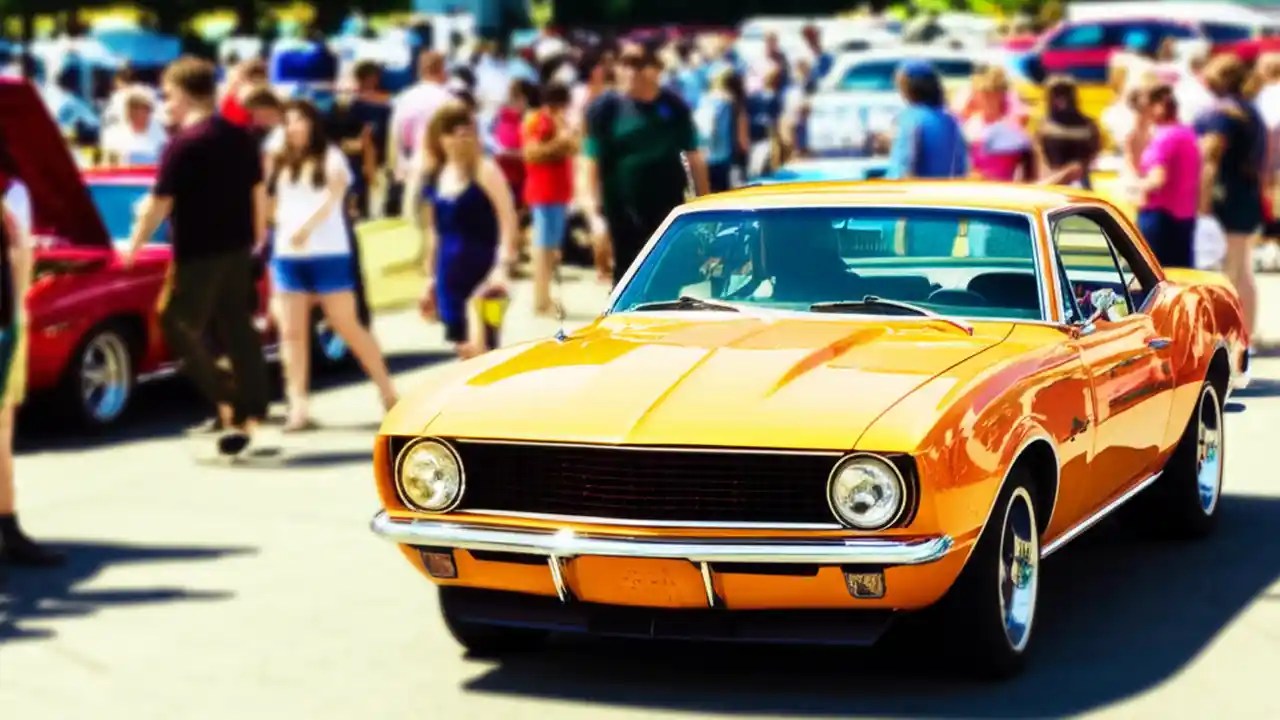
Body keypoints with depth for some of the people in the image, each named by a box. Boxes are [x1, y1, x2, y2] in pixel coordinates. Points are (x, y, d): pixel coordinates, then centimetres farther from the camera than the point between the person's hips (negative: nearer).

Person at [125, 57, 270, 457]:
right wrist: (258, 233, 27)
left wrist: (135, 245, -5)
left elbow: (160, 202, -15)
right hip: (237, 247, 7)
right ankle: (251, 414, 10)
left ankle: (228, 404, -3)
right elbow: (258, 190, 14)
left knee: (180, 328, 5)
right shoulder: (240, 137, 7)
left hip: (198, 252, -7)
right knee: (238, 329, 10)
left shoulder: (184, 143, -15)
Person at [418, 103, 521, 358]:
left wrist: (502, 266, -23)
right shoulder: (434, 177, 9)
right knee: (465, 351, 11)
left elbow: (508, 221, -13)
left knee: (481, 349, -11)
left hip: (482, 270, -6)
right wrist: (430, 278, 16)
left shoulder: (485, 170, -8)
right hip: (449, 274, 6)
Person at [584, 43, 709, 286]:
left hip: (669, 206, 2)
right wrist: (596, 210, -11)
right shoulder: (607, 108, -3)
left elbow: (694, 157, 8)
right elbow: (594, 163, -4)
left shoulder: (674, 106, 3)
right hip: (624, 209, -1)